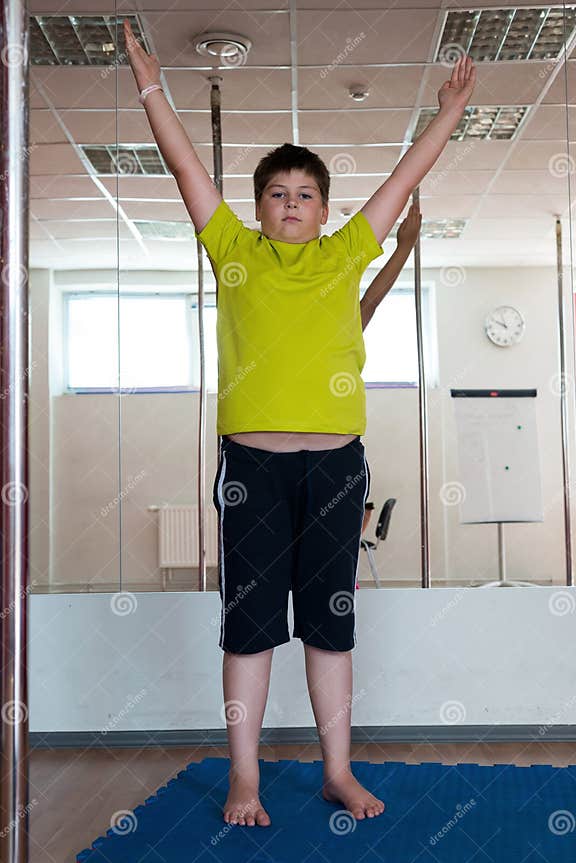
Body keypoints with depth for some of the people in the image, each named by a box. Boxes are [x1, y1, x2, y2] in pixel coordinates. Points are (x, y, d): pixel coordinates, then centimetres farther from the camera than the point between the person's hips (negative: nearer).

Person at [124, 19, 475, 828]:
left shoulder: (347, 254, 12)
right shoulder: (234, 251, 9)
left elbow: (406, 178, 18)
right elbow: (187, 166, 9)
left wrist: (450, 112, 22)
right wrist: (150, 86, 10)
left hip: (334, 462, 2)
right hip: (252, 463, -1)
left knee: (330, 621, 10)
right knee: (250, 622, 5)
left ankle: (339, 770, 24)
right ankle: (244, 777, 19)